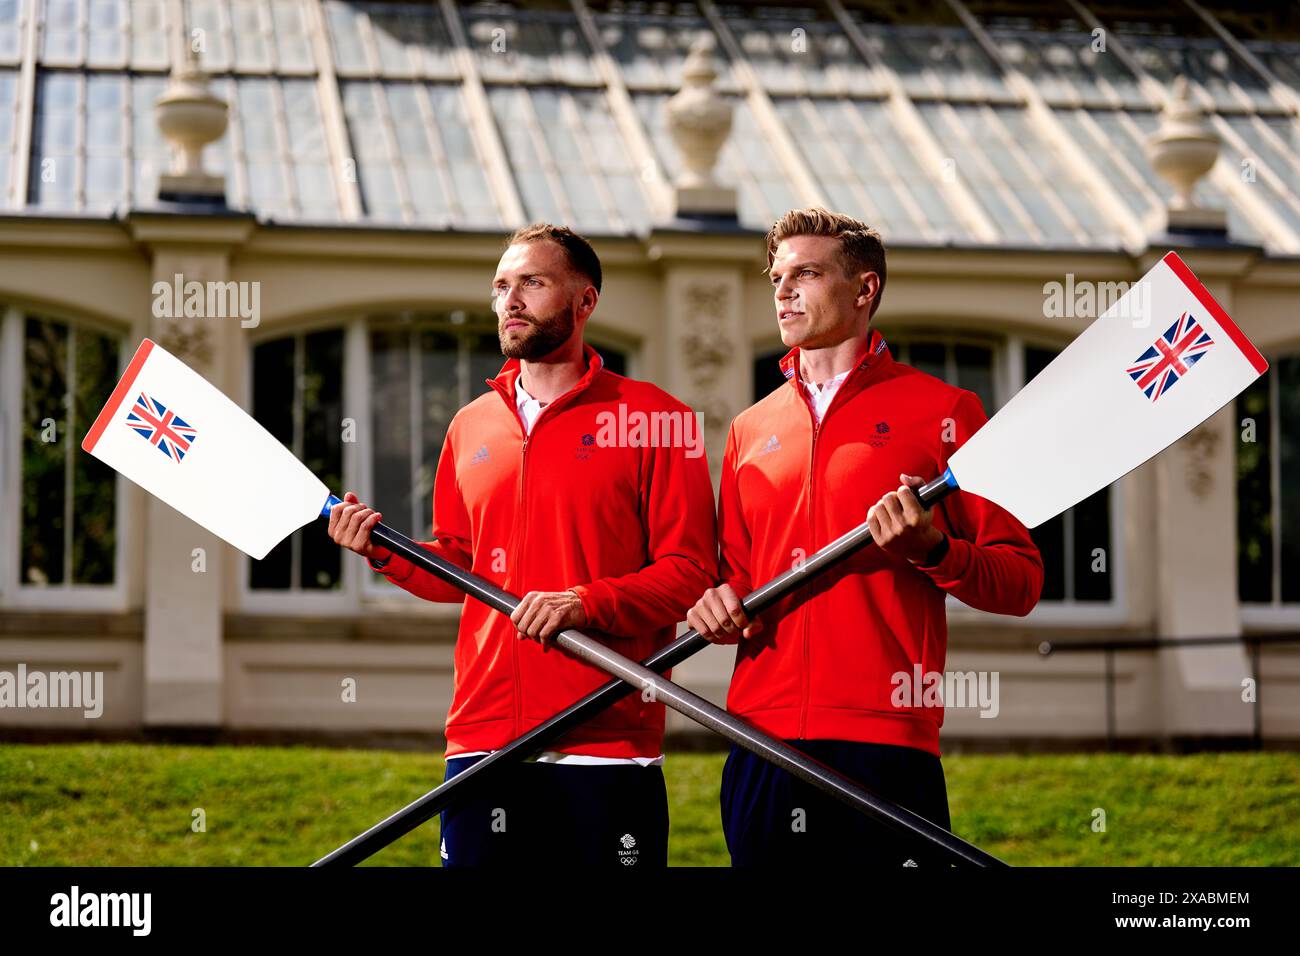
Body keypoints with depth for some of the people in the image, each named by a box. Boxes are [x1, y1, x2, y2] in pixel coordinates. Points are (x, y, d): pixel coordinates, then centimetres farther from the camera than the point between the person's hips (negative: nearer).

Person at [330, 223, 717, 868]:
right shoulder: (471, 427, 16)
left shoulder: (652, 417, 0)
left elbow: (691, 570, -5)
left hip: (606, 745, -4)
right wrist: (385, 550, 6)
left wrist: (586, 603, -18)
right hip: (482, 738, 4)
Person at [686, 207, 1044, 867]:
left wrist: (932, 549, -16)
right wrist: (719, 603, 5)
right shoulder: (749, 430, 19)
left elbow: (1021, 580, 2)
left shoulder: (941, 410, 5)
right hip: (762, 748, 4)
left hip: (884, 745, -4)